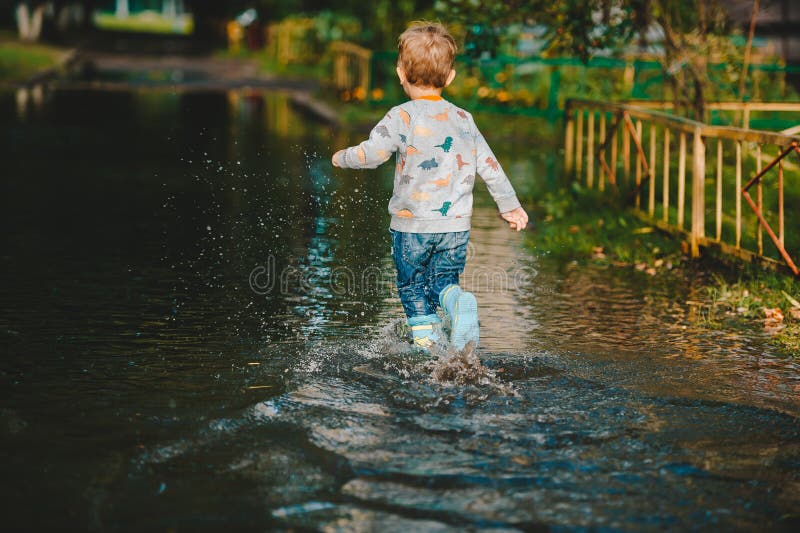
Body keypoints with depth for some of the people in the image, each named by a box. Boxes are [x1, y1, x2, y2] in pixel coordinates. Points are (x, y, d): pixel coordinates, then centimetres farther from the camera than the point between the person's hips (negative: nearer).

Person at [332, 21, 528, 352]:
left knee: (412, 286, 12)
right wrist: (510, 205, 22)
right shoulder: (463, 120, 7)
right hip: (456, 225, 4)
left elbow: (372, 154, -15)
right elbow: (489, 166, 11)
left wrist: (342, 158, 6)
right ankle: (459, 303, -17)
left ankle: (426, 345, 5)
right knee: (444, 278, 15)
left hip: (412, 224, -3)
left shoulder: (402, 116, -9)